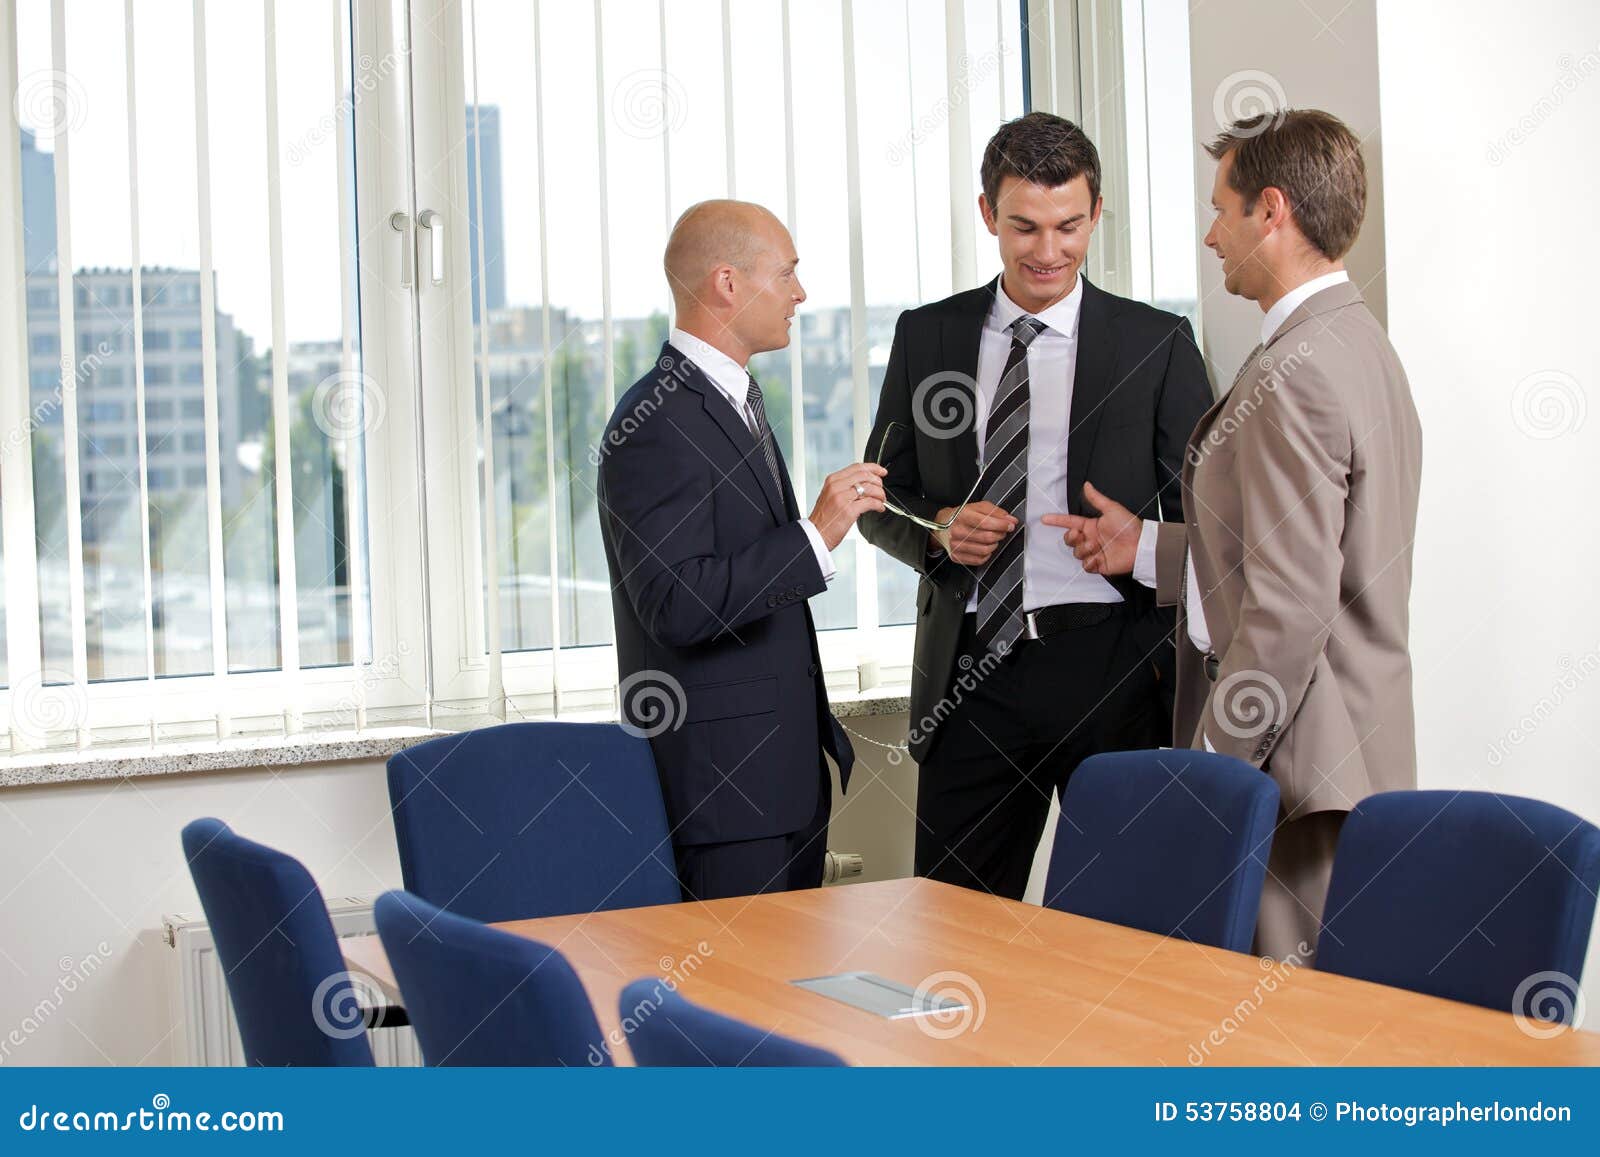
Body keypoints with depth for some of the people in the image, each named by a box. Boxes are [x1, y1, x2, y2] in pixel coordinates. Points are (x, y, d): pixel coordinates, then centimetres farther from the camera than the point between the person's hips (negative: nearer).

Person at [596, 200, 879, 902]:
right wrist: (816, 535, -24)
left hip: (787, 765, 10)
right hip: (719, 775, -10)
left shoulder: (733, 398, 16)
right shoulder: (655, 425, -16)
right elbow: (677, 604, -25)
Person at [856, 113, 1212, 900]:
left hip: (1110, 666, -1)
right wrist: (939, 532, -6)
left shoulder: (1156, 344, 4)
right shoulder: (926, 335, 11)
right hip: (972, 666, 2)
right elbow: (882, 498, 14)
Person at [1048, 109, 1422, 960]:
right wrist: (1147, 549, 18)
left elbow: (1291, 607, -23)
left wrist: (1210, 768, -17)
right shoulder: (1360, 347, 15)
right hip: (1352, 757, 10)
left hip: (1292, 764, -10)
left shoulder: (1292, 376, -19)